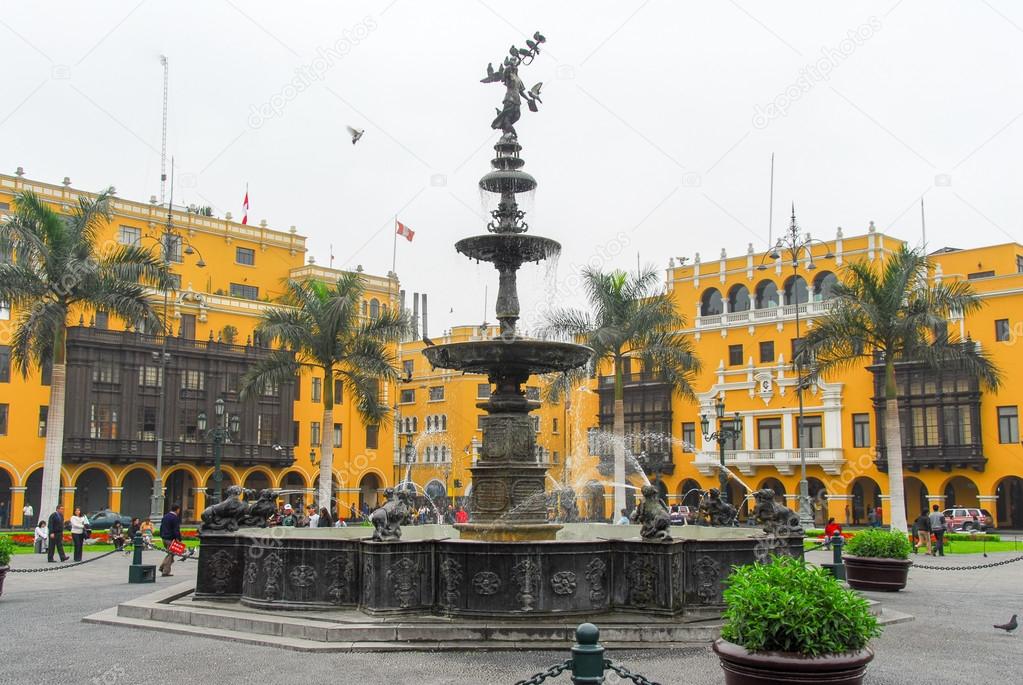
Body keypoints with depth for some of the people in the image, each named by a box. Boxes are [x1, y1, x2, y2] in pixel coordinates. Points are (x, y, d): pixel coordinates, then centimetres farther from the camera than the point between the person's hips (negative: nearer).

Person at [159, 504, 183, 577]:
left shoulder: (165, 516, 13)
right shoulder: (175, 518, -14)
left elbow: (161, 527, 18)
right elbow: (176, 530, -18)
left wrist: (161, 536, 23)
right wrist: (178, 539, -15)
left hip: (164, 538, 9)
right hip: (171, 539, -9)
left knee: (170, 553, 21)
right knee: (170, 555, -1)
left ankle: (162, 567, 10)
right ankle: (165, 572, -1)